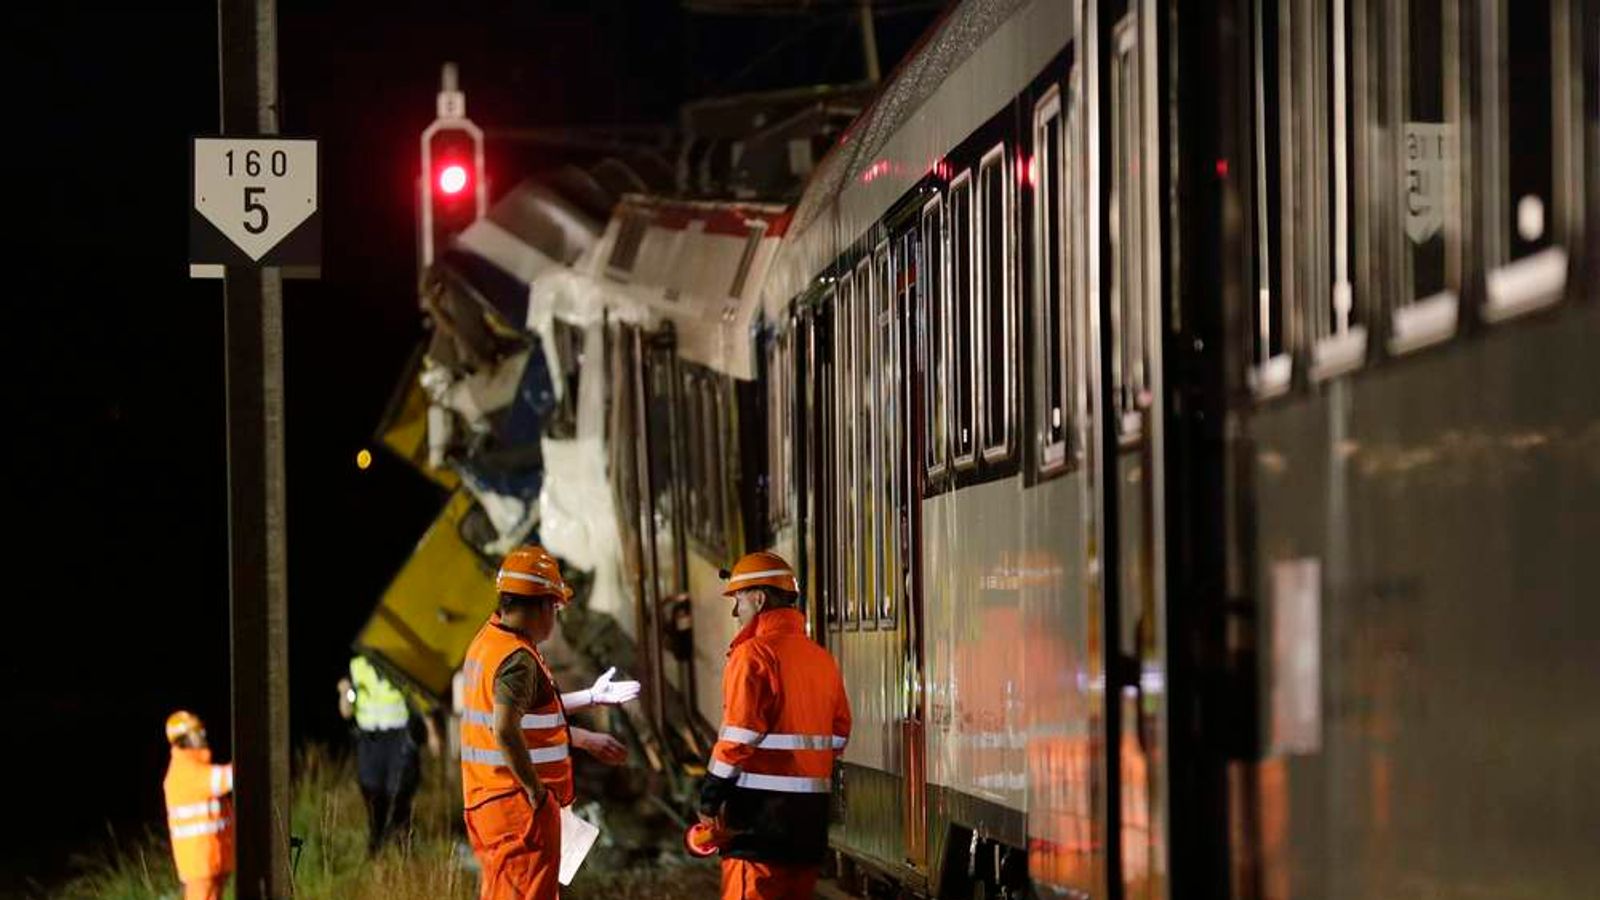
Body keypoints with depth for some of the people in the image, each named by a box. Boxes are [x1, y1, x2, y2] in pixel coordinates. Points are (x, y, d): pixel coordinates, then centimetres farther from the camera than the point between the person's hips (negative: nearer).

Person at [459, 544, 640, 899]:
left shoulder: (488, 642, 13)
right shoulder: (518, 659, -18)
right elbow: (505, 729, -33)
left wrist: (591, 697, 33)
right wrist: (535, 789, -24)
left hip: (484, 799, 10)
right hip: (521, 804, -10)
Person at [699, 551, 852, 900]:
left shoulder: (754, 653, -10)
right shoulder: (822, 659, 14)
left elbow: (739, 738, -16)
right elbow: (839, 736, 16)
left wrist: (709, 800, -9)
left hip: (762, 808, -8)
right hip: (810, 812, 8)